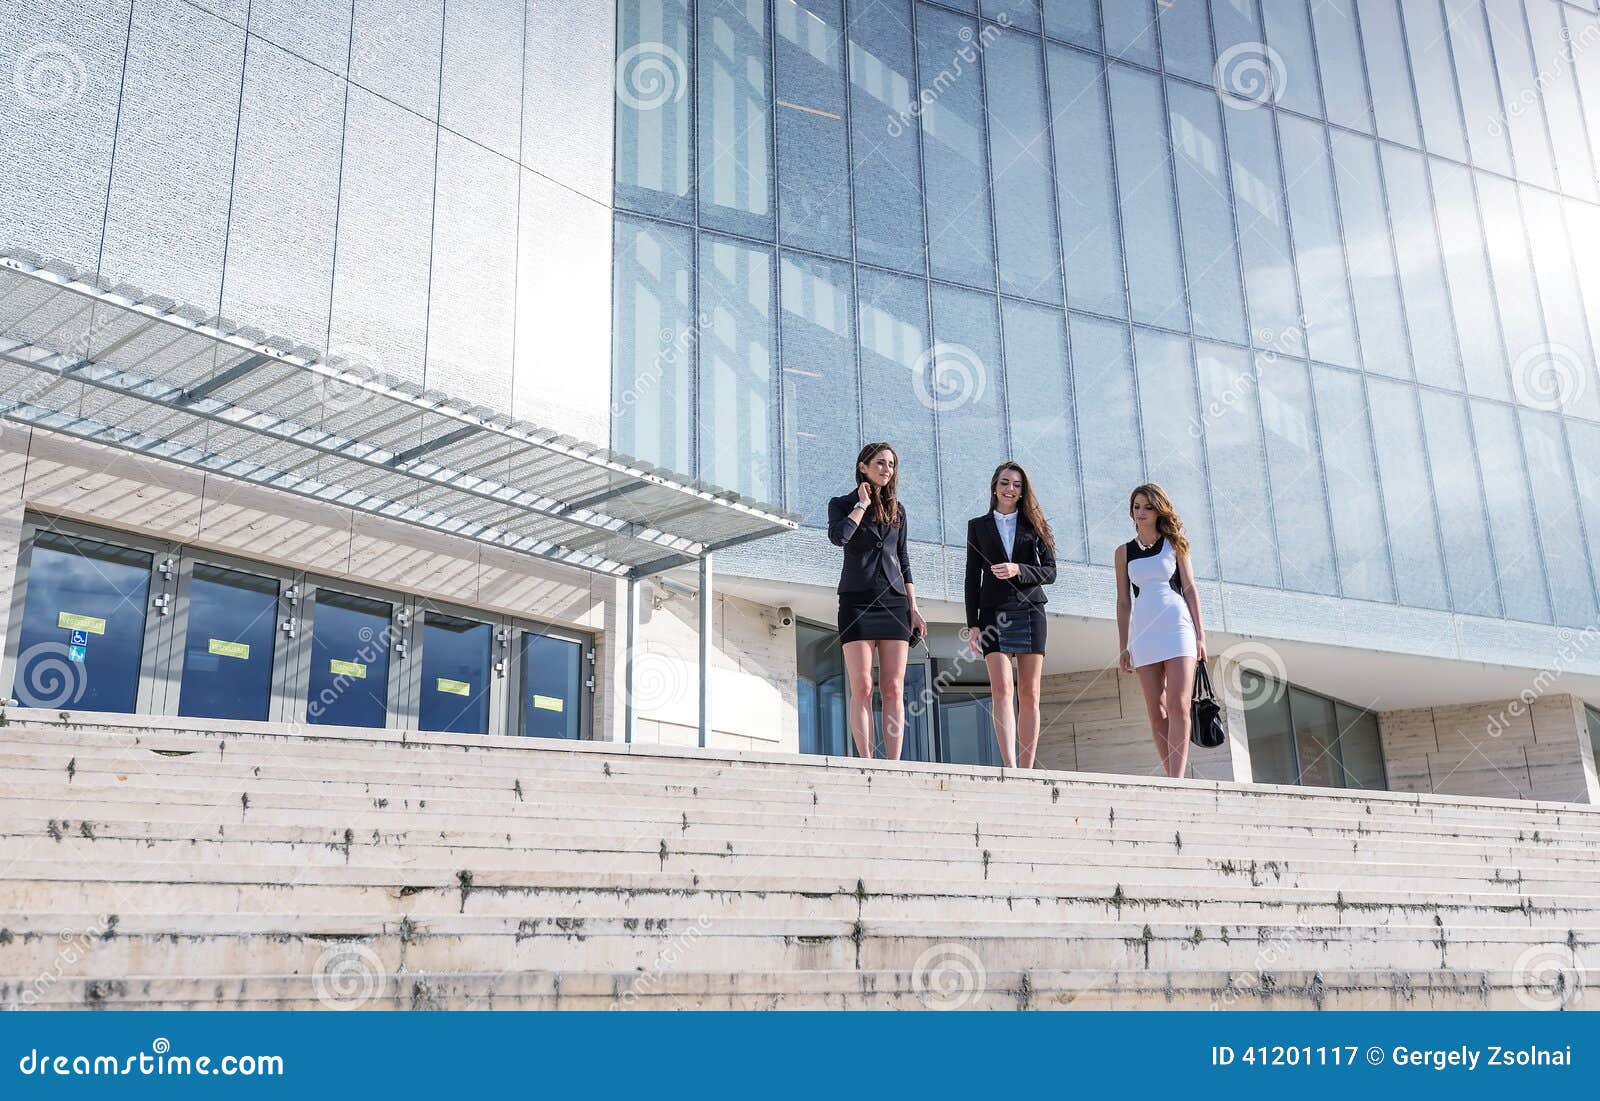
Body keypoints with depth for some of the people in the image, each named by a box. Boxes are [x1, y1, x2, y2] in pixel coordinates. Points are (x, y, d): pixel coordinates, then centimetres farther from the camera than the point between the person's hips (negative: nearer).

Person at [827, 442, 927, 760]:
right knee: (862, 688, -8)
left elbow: (903, 561, 18)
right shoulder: (842, 504, 7)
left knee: (894, 689, -3)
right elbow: (838, 537, -16)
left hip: (894, 602, 3)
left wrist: (914, 608, 11)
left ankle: (894, 764, -4)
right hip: (857, 600, -3)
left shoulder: (897, 510, 17)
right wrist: (862, 504, -4)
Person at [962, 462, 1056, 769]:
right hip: (993, 613, -1)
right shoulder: (978, 525, 12)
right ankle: (1010, 768, -22)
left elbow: (1050, 572, 6)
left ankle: (1026, 770, 0)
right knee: (1002, 691, -14)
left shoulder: (1034, 525, 13)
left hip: (1029, 611, 1)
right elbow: (972, 577, 7)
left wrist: (1018, 570, -13)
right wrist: (972, 624, -1)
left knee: (1030, 695, -2)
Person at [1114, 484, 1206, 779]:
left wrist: (1200, 635, -1)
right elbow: (1123, 602, 12)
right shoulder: (1124, 552, 12)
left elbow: (1189, 589, 6)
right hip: (1143, 633, 2)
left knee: (1178, 706, -13)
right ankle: (1173, 778, 3)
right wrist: (1124, 647, 7)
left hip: (1177, 627, -2)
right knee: (1157, 712, 0)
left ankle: (1177, 779, -17)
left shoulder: (1173, 544, 9)